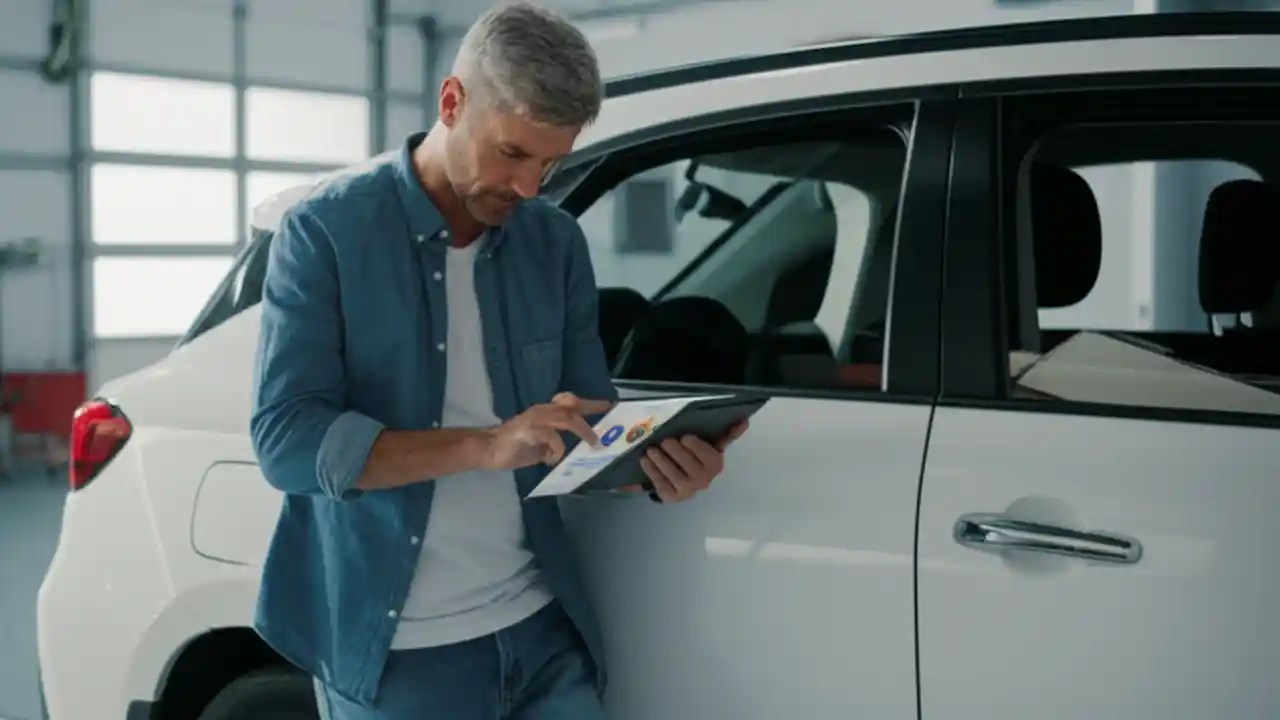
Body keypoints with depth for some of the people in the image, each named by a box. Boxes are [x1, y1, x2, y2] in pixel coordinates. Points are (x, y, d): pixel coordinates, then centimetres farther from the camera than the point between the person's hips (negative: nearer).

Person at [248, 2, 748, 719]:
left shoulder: (557, 241, 4)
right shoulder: (327, 230, -8)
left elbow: (593, 423, 8)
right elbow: (285, 439, -17)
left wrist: (655, 468, -15)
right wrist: (488, 445, -27)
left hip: (541, 629, 4)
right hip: (396, 649, -4)